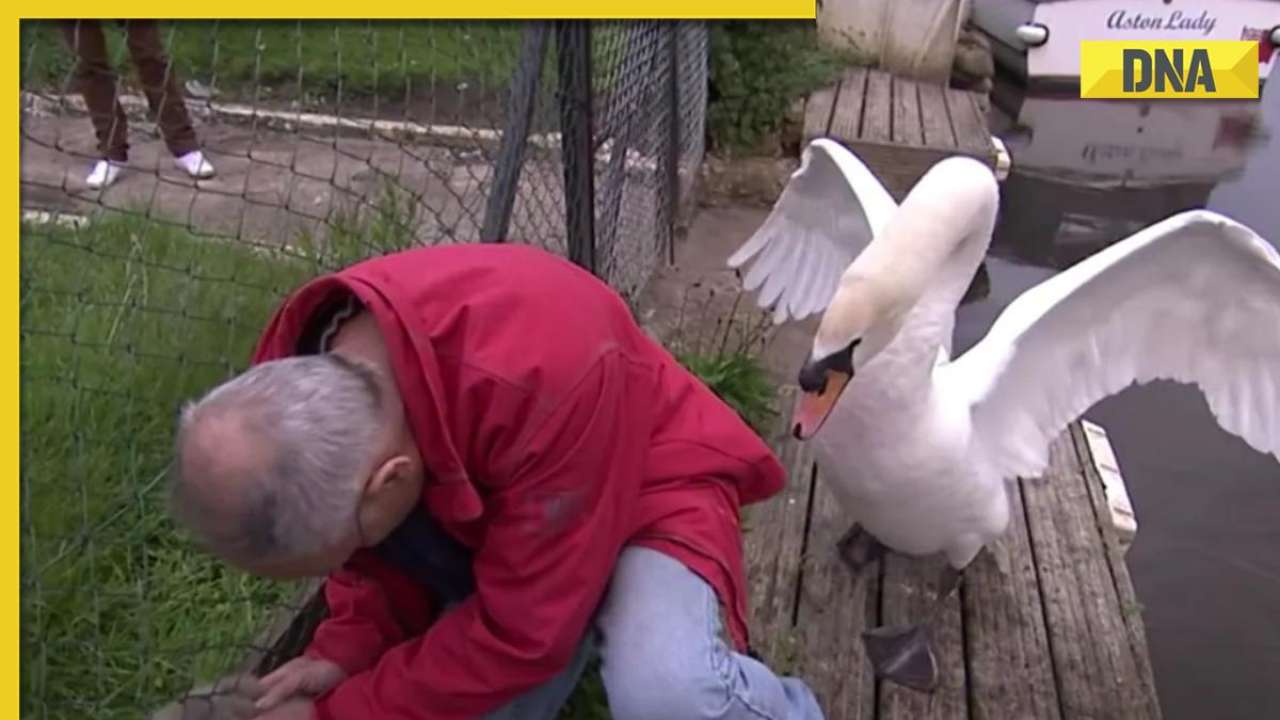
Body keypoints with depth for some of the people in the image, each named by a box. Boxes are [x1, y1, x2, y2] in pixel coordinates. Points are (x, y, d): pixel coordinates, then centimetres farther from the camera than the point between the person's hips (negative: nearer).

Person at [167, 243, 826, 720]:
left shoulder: (540, 375, -41)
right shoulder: (300, 382, -18)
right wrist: (344, 653, -15)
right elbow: (387, 556, 1)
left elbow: (522, 629, -30)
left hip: (649, 485, -6)